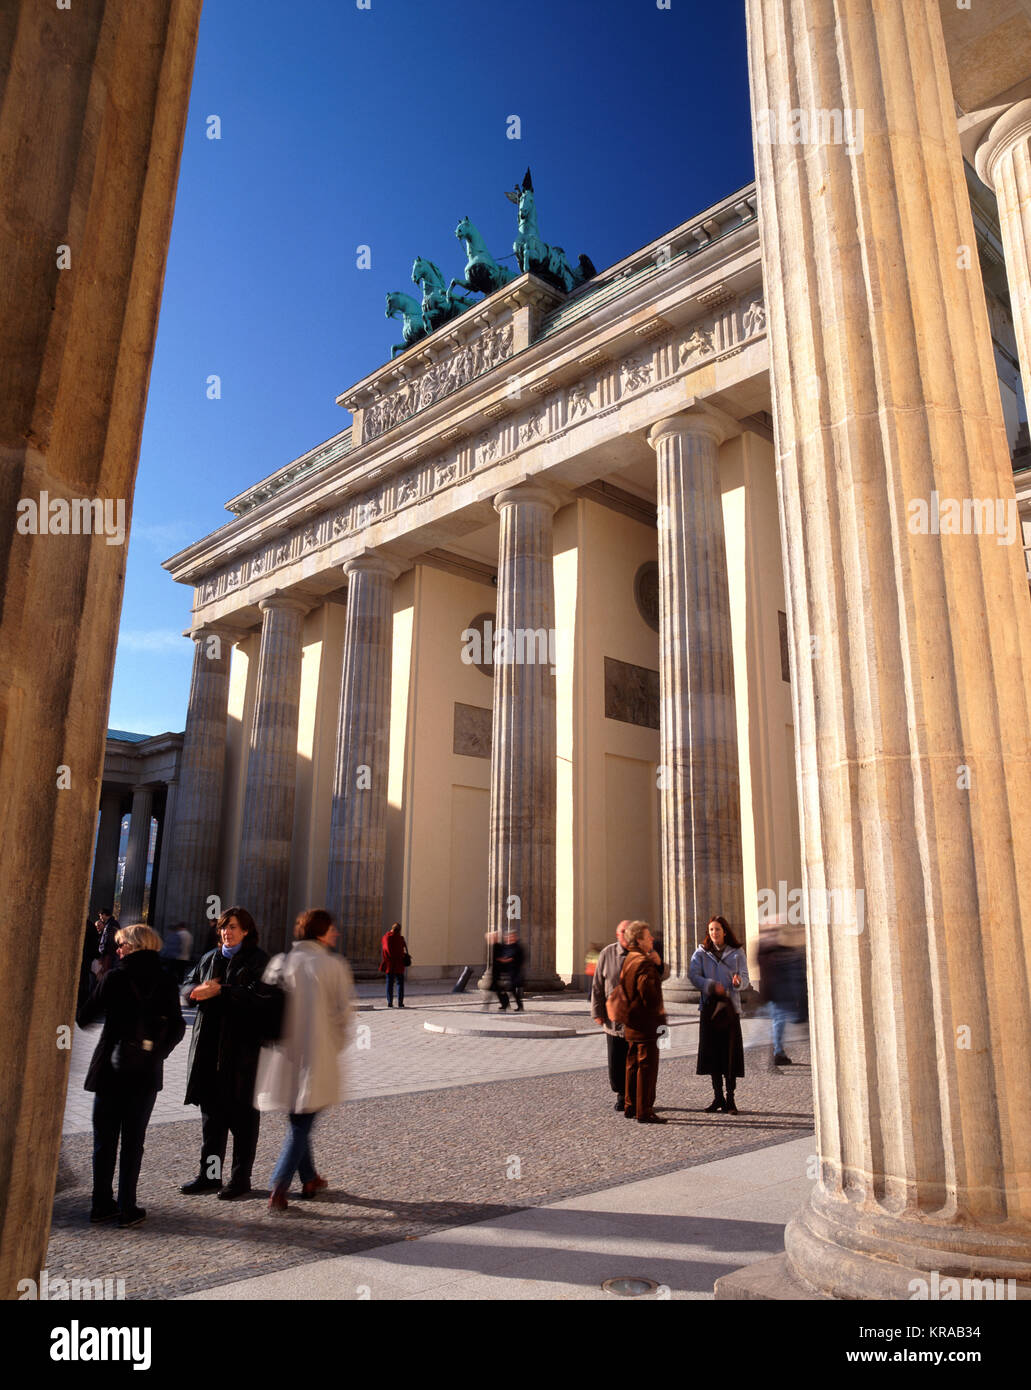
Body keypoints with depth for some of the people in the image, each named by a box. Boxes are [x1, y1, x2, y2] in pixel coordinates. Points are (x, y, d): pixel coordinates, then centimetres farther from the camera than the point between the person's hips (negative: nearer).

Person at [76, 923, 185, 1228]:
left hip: (110, 1069, -1)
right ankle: (127, 1208, 12)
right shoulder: (166, 984, -2)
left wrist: (96, 983, 12)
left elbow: (84, 1018, -2)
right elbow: (177, 1029, -2)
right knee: (133, 1141, 10)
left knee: (104, 1139, 13)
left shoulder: (113, 978, -8)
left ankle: (102, 1204, 20)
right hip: (146, 1073, 1)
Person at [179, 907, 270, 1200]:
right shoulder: (210, 958, 14)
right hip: (209, 1044, 6)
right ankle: (210, 1174, 23)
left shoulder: (257, 959, -5)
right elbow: (187, 986, 10)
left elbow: (259, 995, -17)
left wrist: (220, 991, -20)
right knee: (211, 1109, 12)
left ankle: (241, 1177, 13)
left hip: (243, 1046, -5)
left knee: (243, 1112, 3)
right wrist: (198, 990, -12)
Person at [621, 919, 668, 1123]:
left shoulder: (629, 959, 13)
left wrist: (657, 964, 5)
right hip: (645, 1023, -10)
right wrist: (659, 1010, -7)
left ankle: (631, 1107, 26)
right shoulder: (643, 962, -19)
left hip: (631, 1022, 10)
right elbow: (649, 994, -23)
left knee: (634, 1064, 17)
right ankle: (644, 1112, 0)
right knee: (647, 1066, -4)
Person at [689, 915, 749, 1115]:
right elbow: (693, 975, -5)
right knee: (712, 1053, 5)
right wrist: (712, 986, -20)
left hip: (730, 1007, -1)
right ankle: (718, 1097, 16)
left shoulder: (737, 953, 4)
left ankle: (730, 1099, 7)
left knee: (731, 1052, -2)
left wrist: (738, 981, -26)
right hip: (710, 1007, 1)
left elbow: (745, 977, -2)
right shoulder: (701, 953, 5)